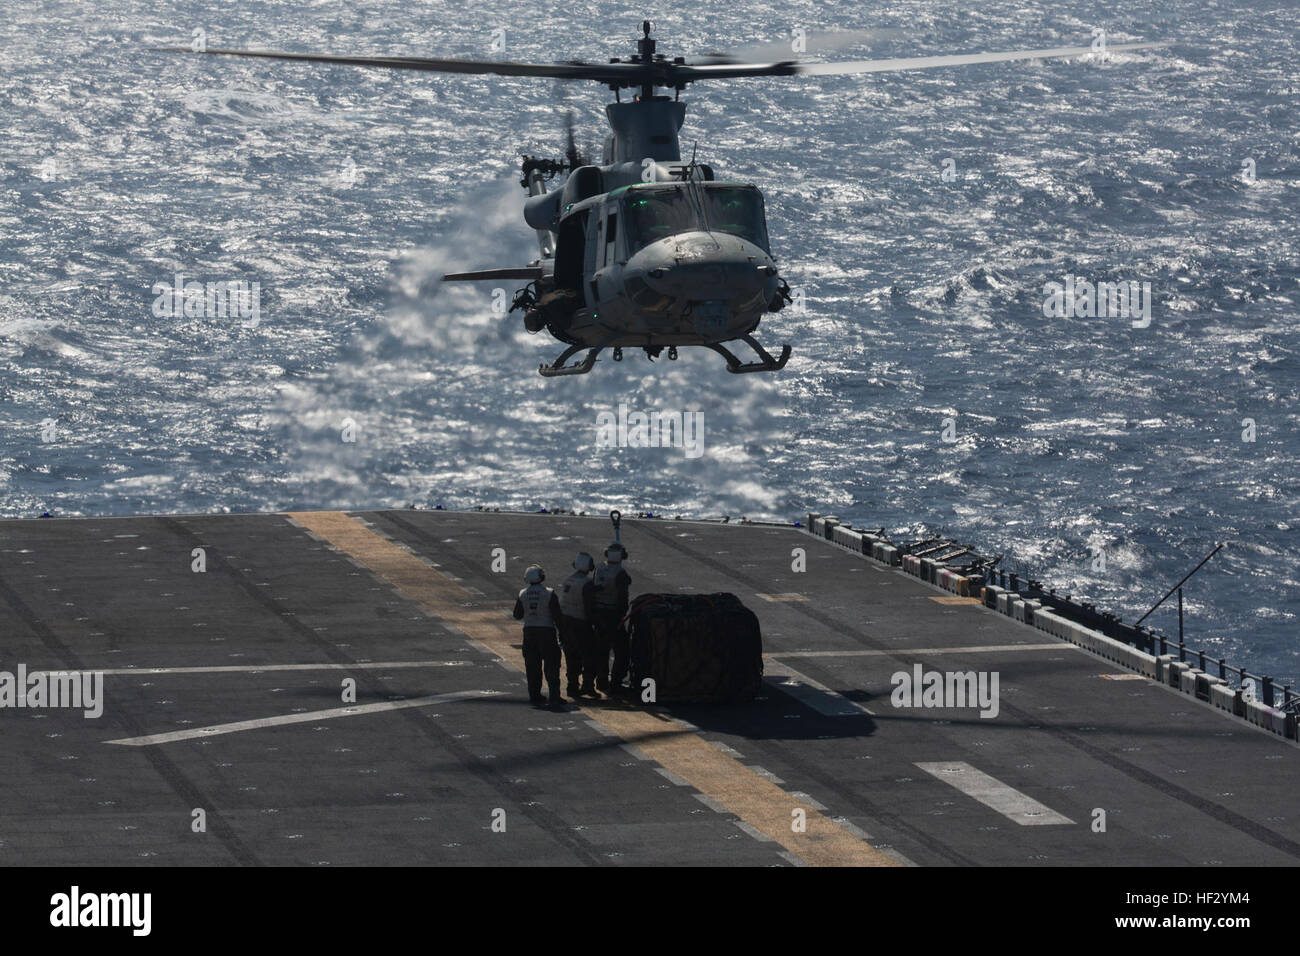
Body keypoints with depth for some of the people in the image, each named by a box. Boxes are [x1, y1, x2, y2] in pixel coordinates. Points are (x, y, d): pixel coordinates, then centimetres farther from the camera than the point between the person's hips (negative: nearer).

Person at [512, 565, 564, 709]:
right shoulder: (549, 594, -10)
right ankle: (554, 697, -3)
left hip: (529, 632, 3)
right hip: (547, 632, -3)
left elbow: (517, 616, 7)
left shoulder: (522, 595, -1)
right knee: (551, 666, 2)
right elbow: (557, 616, -9)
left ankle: (535, 697, 12)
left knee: (532, 667, 11)